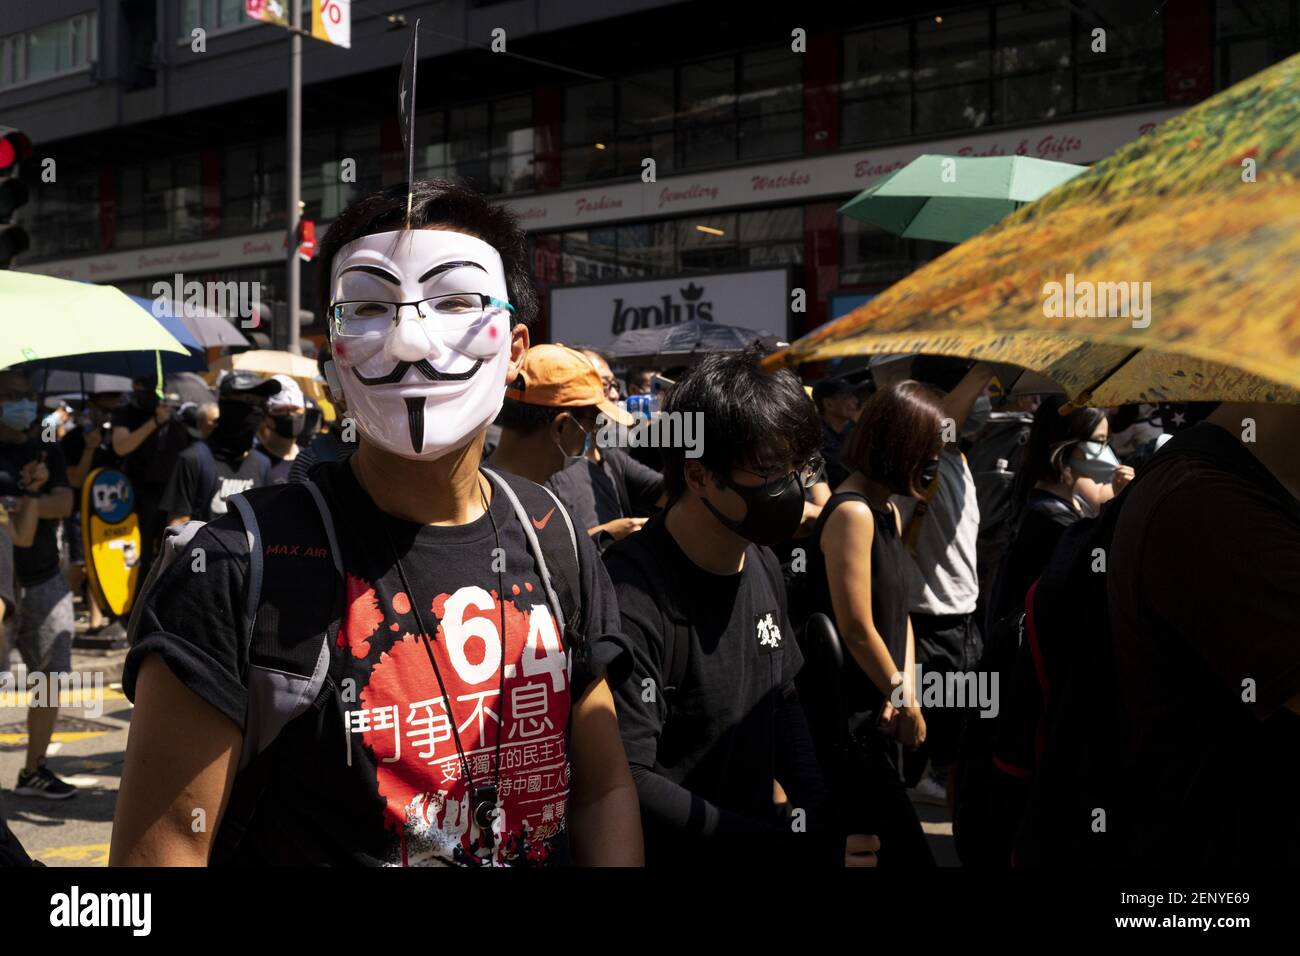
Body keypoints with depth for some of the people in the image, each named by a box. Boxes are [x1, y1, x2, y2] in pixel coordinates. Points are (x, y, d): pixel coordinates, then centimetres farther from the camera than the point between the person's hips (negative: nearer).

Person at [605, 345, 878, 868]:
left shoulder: (762, 566, 1)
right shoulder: (634, 598, -26)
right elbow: (628, 785, -29)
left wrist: (824, 821, -4)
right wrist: (799, 844, -26)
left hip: (760, 833, 7)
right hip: (671, 855, -7)